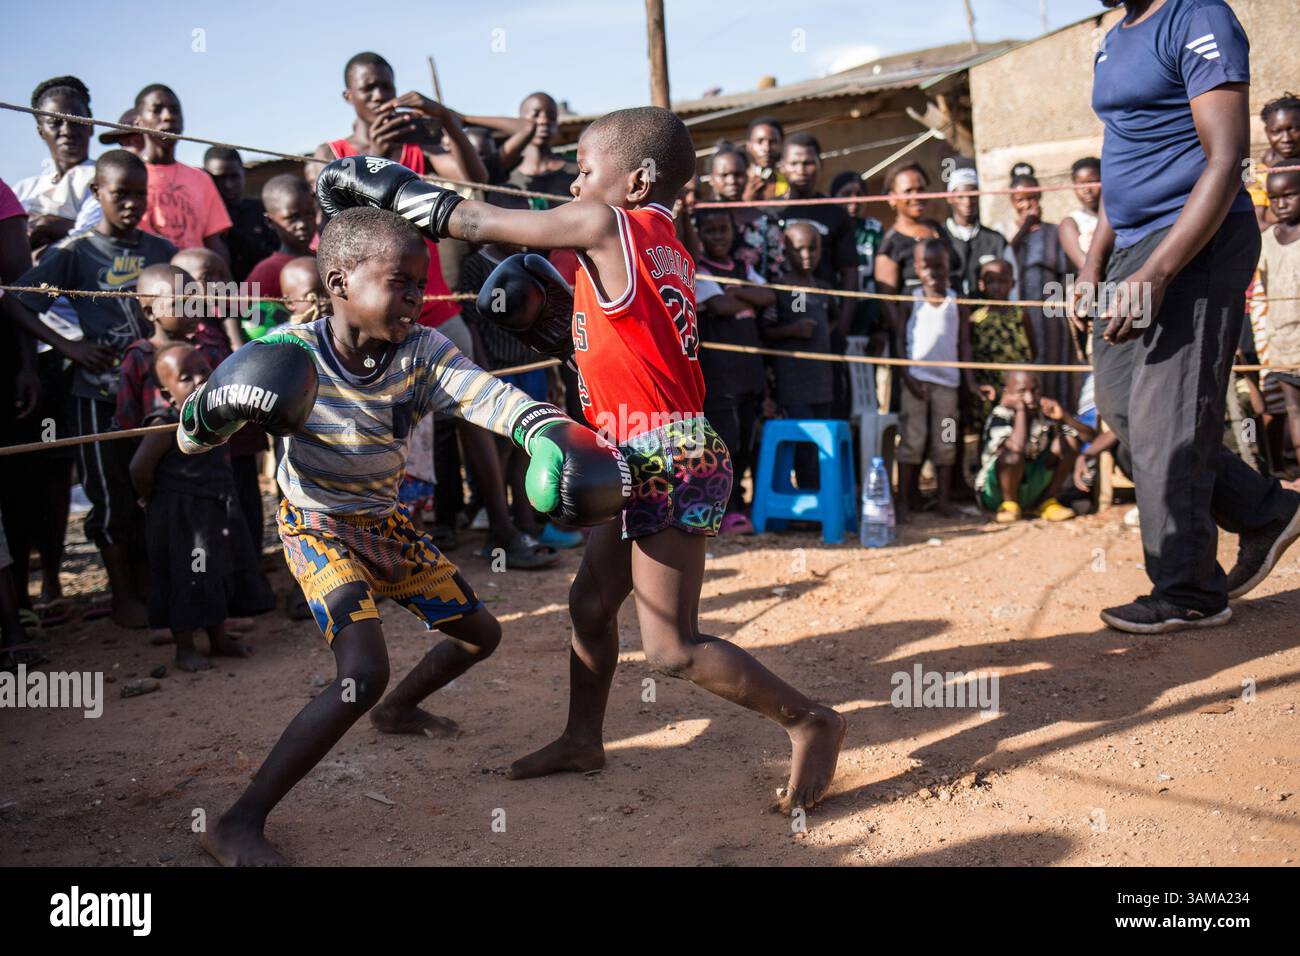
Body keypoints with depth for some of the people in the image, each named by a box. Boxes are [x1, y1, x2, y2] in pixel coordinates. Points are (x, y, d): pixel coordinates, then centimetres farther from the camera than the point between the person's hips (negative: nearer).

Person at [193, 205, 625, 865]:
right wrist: (215, 407, -41)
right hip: (317, 526, -6)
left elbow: (487, 395, -34)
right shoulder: (290, 352, -23)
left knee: (480, 633, 18)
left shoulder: (423, 352, -16)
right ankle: (239, 824, -16)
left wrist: (546, 430, -54)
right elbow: (191, 441, -17)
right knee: (365, 672, -27)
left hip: (386, 524, 6)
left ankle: (398, 710, 48)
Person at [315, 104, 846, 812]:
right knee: (591, 601, 19)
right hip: (646, 460, 10)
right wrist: (538, 304, 8)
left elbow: (477, 222, -7)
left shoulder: (604, 224, -12)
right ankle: (582, 739, 36)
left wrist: (380, 185, 4)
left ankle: (809, 722, 8)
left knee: (673, 650, -6)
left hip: (666, 460, -10)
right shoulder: (665, 246, 13)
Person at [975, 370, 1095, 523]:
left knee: (1070, 441, -5)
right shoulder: (1000, 417, -21)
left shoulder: (1044, 413, -6)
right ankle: (1009, 505, -10)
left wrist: (1063, 416, -22)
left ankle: (1047, 502, 2)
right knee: (1013, 453, -34)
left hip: (1032, 491, 6)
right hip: (995, 494, -6)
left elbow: (1091, 436, -7)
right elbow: (1017, 447, -42)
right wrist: (1020, 410, -28)